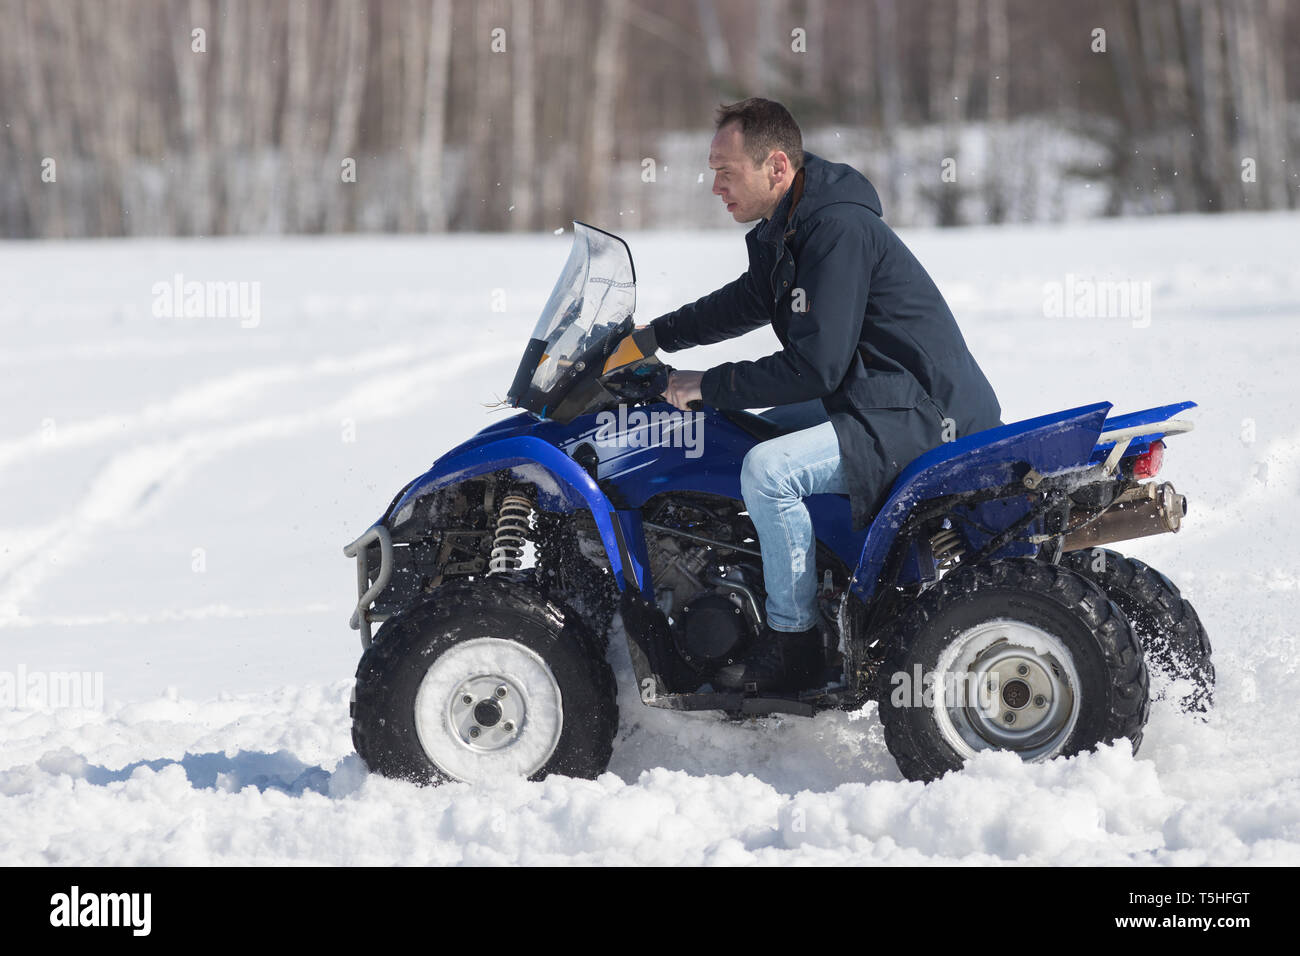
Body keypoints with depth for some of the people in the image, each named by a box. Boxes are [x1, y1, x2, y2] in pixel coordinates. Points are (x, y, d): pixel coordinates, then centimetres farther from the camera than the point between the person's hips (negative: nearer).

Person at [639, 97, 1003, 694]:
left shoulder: (839, 229, -21)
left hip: (924, 414, -11)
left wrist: (708, 386, -17)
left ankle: (793, 642, -13)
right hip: (872, 399, 11)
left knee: (768, 469, -25)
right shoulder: (785, 230, 10)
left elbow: (813, 368, -26)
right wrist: (653, 336, 27)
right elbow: (748, 300, 32)